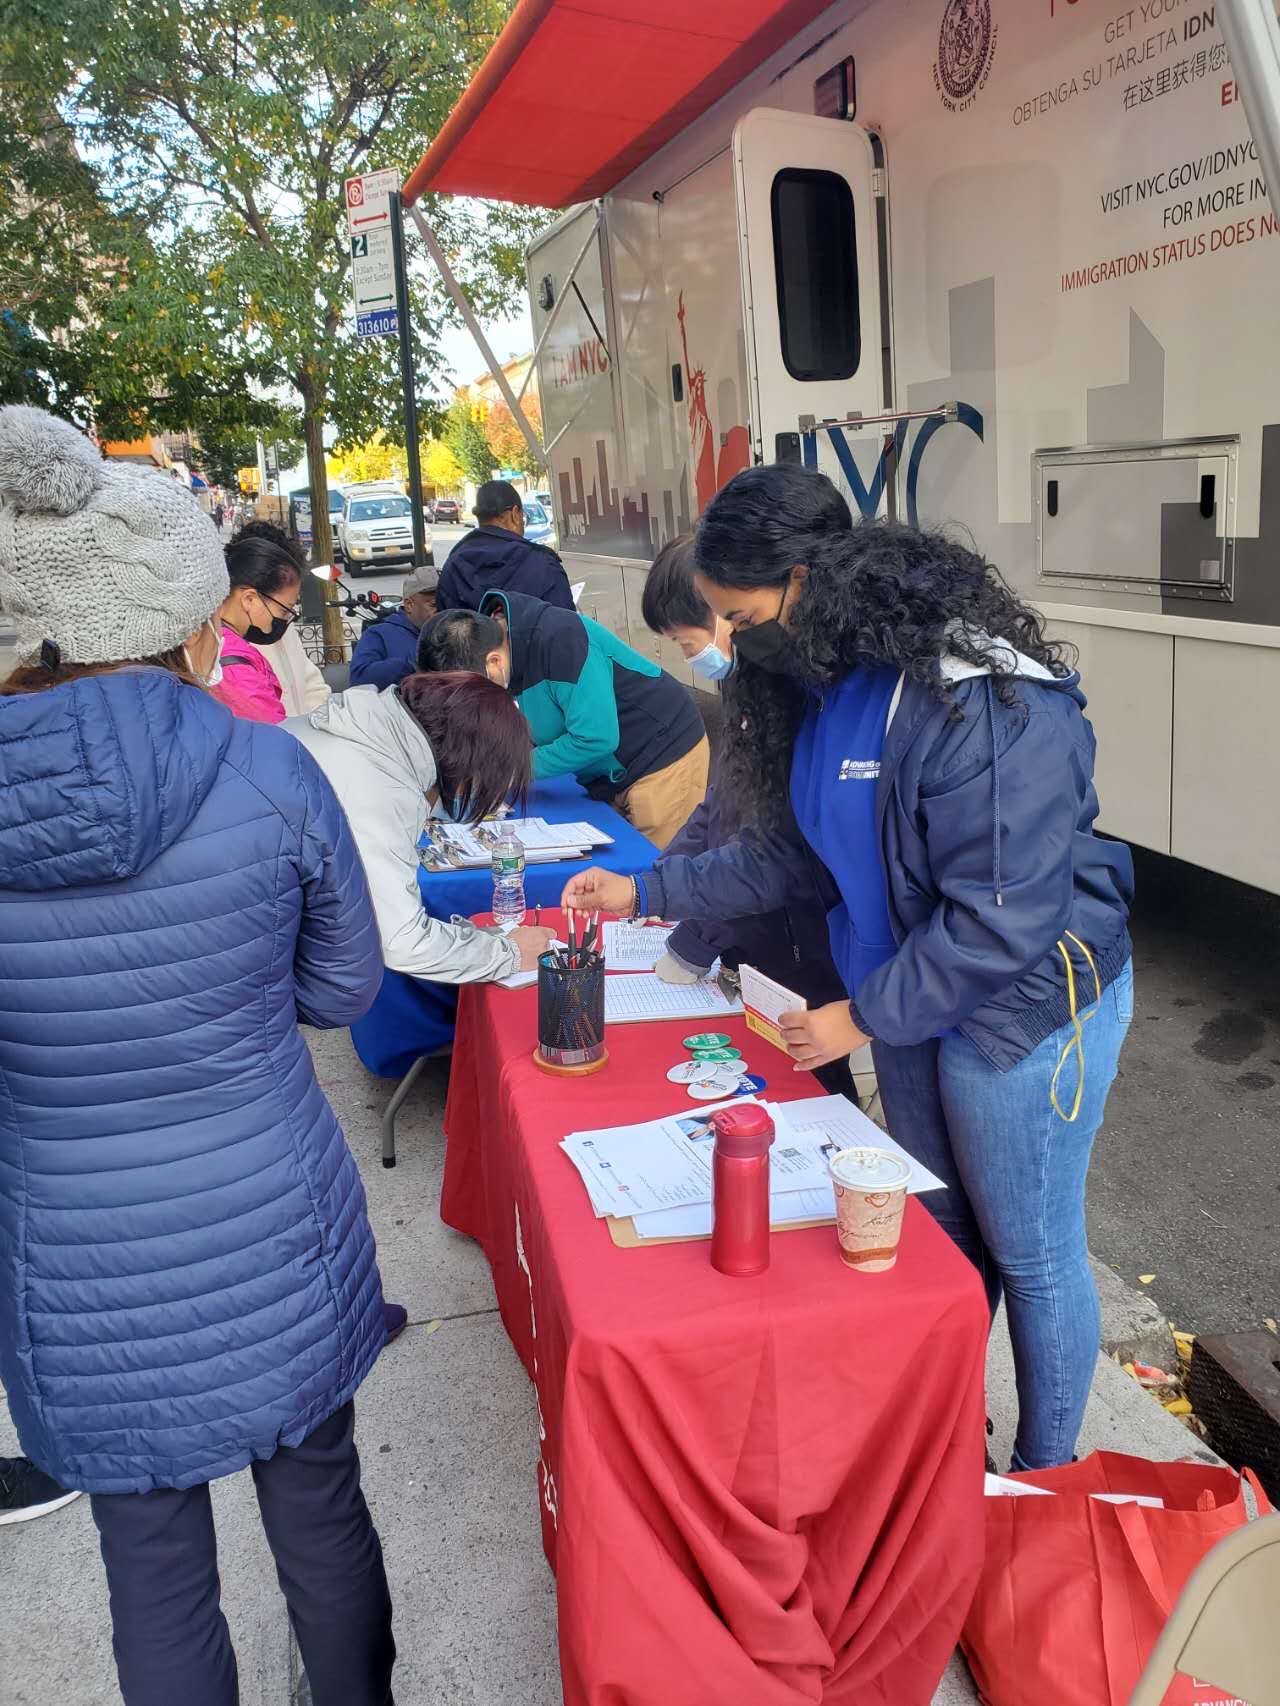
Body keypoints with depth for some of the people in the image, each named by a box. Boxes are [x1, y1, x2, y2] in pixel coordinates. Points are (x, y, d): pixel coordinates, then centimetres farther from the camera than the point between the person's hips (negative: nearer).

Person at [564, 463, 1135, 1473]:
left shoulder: (984, 705, -29)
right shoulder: (827, 685, 0)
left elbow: (1003, 918, -28)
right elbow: (801, 853, 9)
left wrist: (864, 1016, -19)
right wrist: (646, 892, 5)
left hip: (1025, 1008, -8)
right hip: (910, 996, 8)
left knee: (1029, 1255, 11)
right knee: (938, 1232, 22)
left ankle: (1044, 1480, 35)